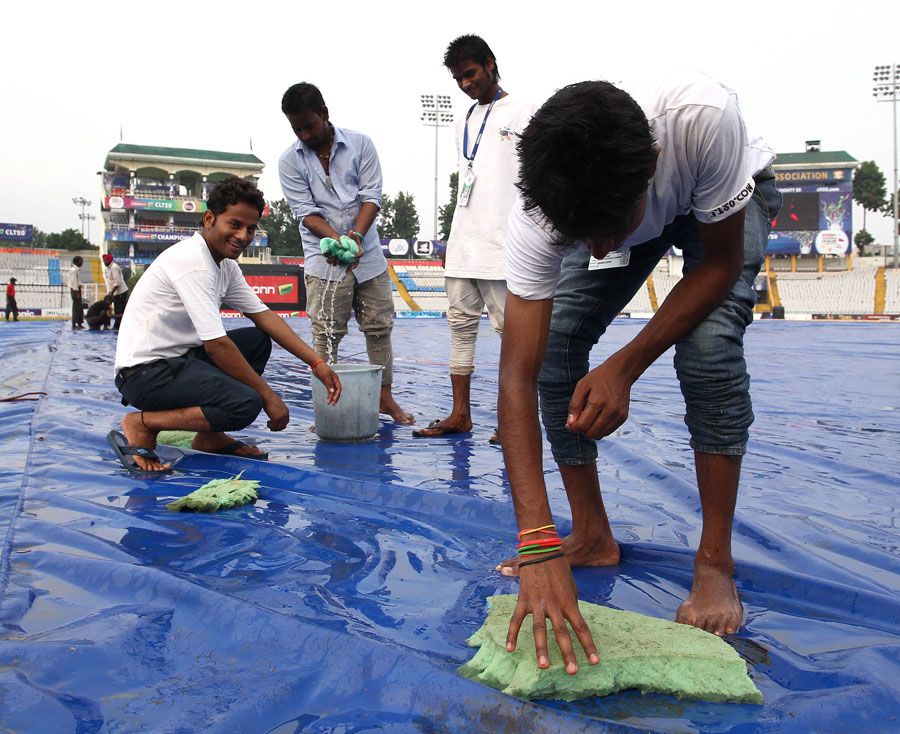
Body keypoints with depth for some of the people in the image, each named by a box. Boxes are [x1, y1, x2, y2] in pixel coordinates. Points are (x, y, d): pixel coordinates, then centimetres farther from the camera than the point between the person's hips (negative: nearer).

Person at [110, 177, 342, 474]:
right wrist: (268, 395, -17)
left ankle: (210, 437, 6)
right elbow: (216, 345, -23)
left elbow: (264, 316, 10)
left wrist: (317, 363, 1)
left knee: (258, 340, 9)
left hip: (177, 358, 10)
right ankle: (141, 425, -9)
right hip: (144, 371, -10)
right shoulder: (192, 260, -20)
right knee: (246, 404, -26)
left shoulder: (226, 266, 9)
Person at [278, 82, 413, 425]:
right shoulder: (290, 161, -1)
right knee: (326, 334, -4)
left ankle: (385, 396, 20)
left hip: (368, 254, 2)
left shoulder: (360, 144, 1)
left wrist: (355, 236, -22)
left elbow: (372, 196, -5)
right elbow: (305, 212, -7)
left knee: (379, 327, 7)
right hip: (324, 261, -1)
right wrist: (337, 239, -24)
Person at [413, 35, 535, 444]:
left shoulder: (521, 114, 2)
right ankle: (460, 414, 11)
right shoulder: (464, 123, 21)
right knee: (461, 324, 6)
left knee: (510, 327, -4)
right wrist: (452, 239, 17)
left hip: (503, 244, -7)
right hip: (463, 245, 7)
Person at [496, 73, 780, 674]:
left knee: (708, 342, -29)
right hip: (622, 207, 3)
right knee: (554, 344, -15)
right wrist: (539, 543, -47)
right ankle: (593, 536, 2)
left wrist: (624, 367, -38)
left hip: (726, 200, -2)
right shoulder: (539, 218, -37)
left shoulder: (702, 117, -44)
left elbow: (721, 263, -28)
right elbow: (518, 375, -39)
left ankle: (716, 561, -14)